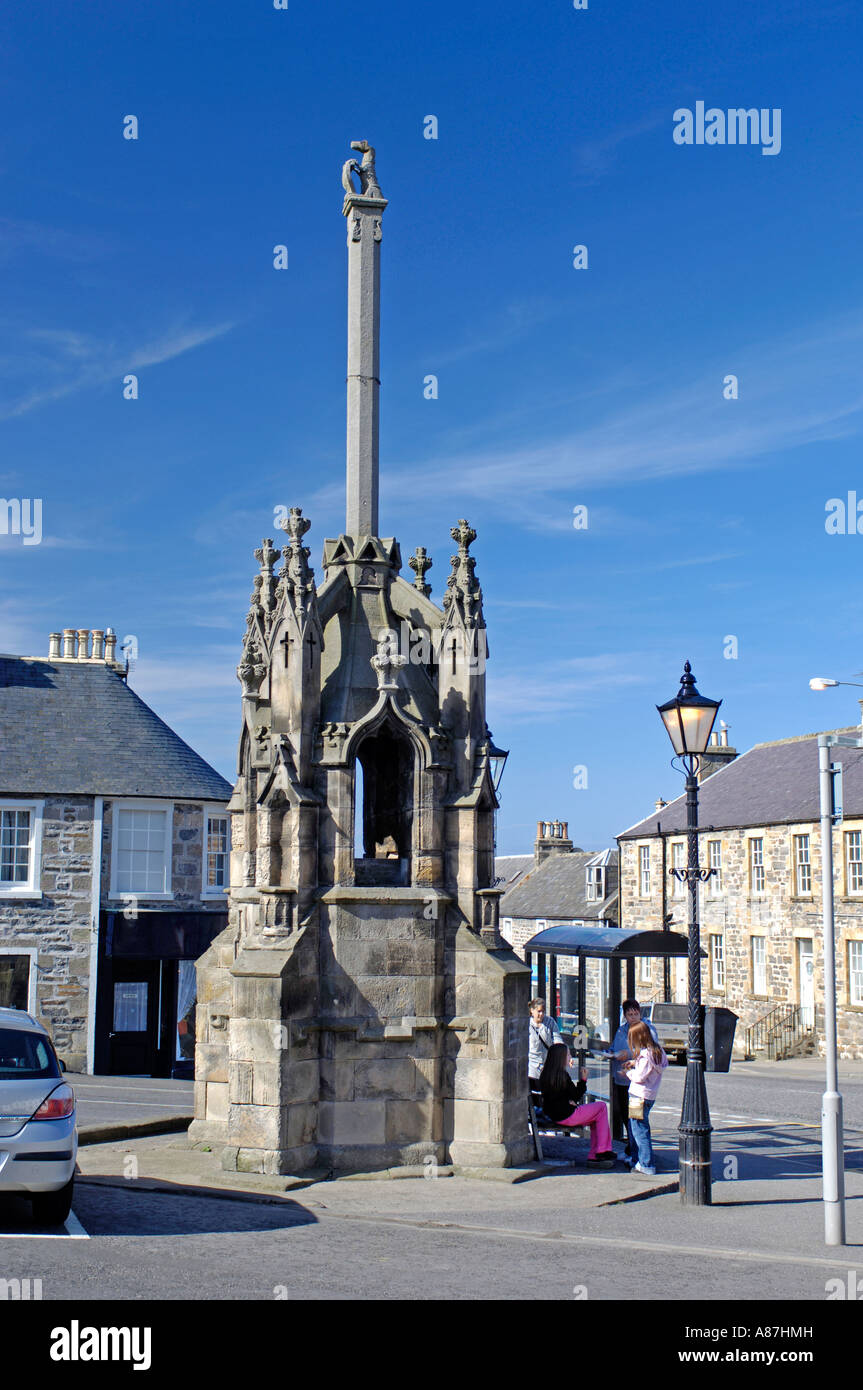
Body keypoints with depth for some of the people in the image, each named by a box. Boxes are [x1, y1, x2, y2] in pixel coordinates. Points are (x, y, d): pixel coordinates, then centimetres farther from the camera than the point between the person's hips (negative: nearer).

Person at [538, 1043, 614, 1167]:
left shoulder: (545, 1074, 7)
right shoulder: (562, 1075, -19)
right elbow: (576, 1096, -11)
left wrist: (569, 1102, 7)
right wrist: (584, 1079, -3)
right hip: (565, 1115, -9)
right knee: (601, 1106, 4)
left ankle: (593, 1157, 14)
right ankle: (602, 1151, 9)